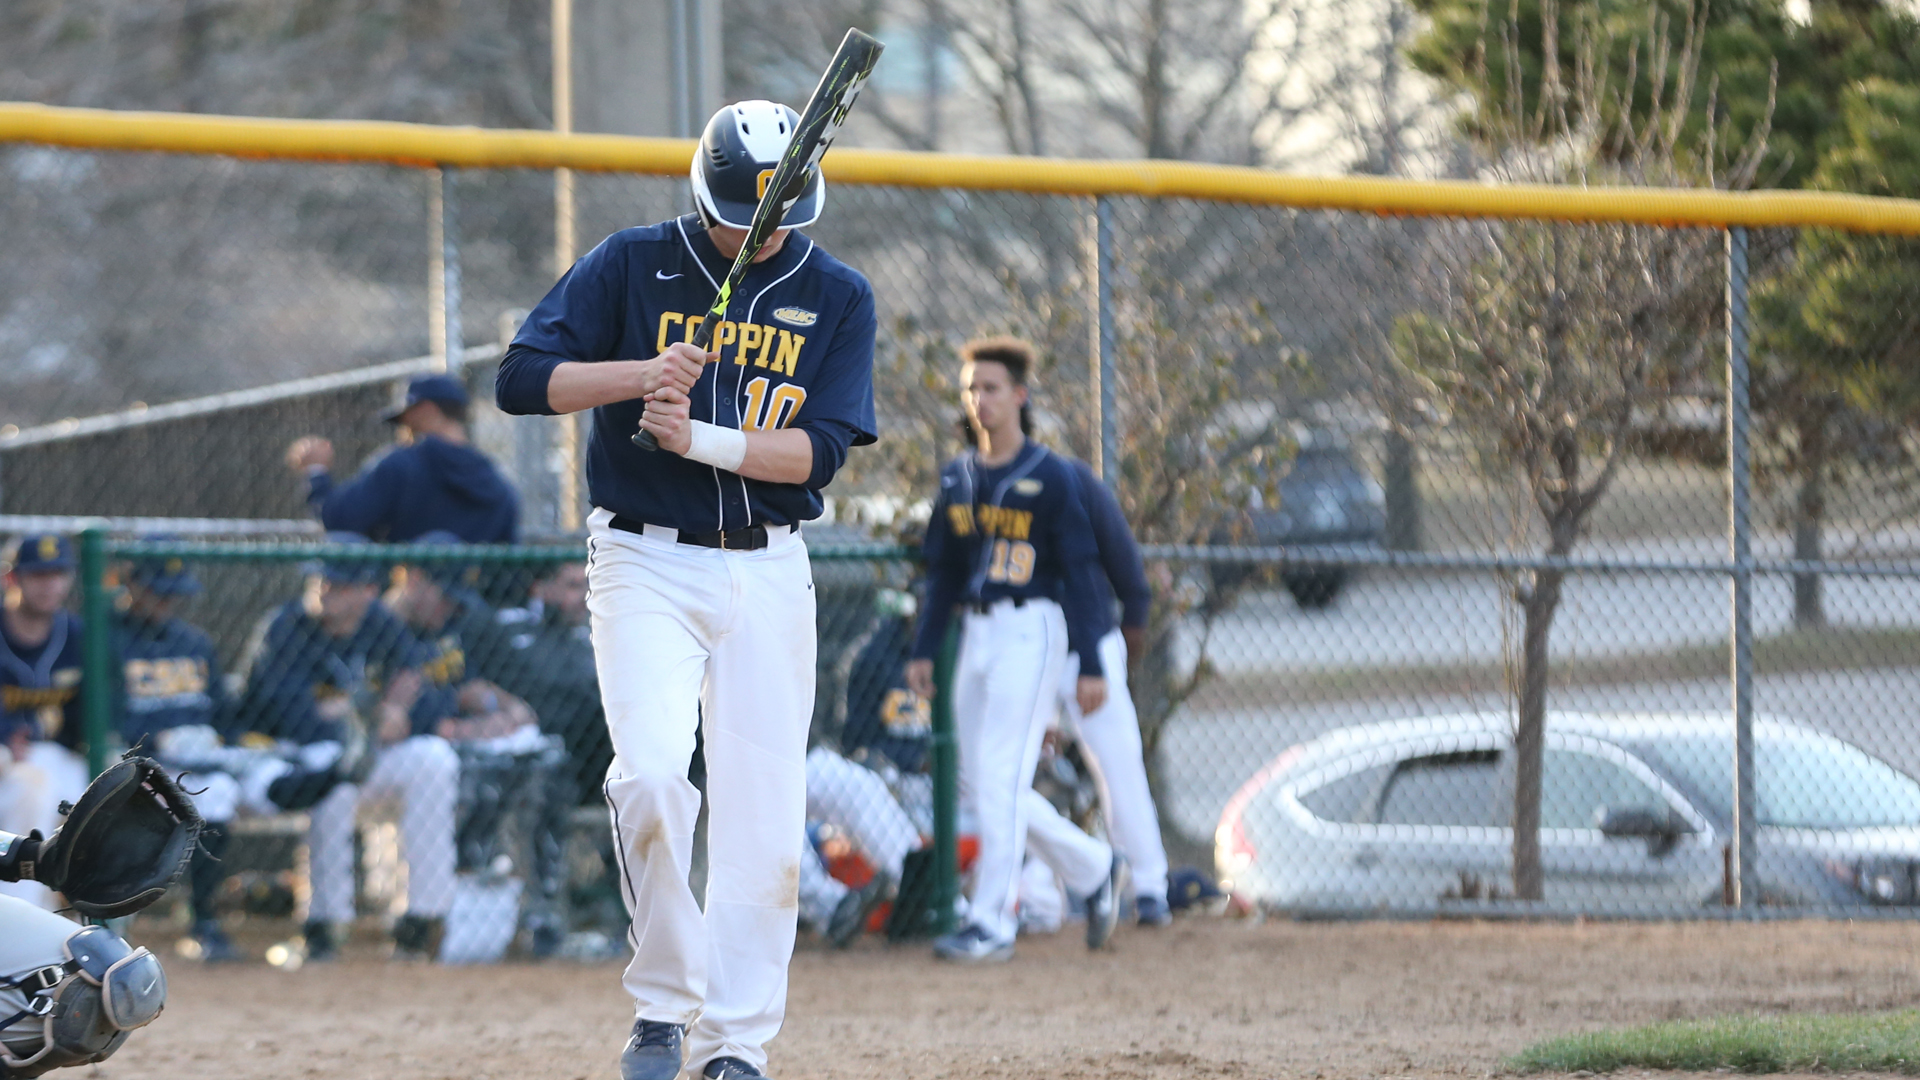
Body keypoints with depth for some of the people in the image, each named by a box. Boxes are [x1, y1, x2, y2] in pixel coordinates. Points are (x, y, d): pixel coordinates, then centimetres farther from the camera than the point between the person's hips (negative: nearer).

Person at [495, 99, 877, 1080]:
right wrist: (642, 376, -19)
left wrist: (700, 436, -19)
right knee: (653, 772, -21)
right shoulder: (631, 266, 0)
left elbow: (822, 448, -6)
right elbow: (521, 379, -5)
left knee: (764, 816, -2)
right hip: (645, 562, -2)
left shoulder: (836, 298, 4)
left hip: (768, 574, 2)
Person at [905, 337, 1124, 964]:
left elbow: (1078, 574, -7)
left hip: (1031, 631, -7)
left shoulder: (1050, 477, -6)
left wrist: (1090, 665, -10)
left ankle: (992, 924, -12)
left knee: (999, 777, -14)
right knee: (979, 787, 7)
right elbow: (943, 571, 18)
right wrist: (924, 649, 10)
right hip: (976, 632, 7)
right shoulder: (958, 478, 12)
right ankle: (1092, 870, 25)